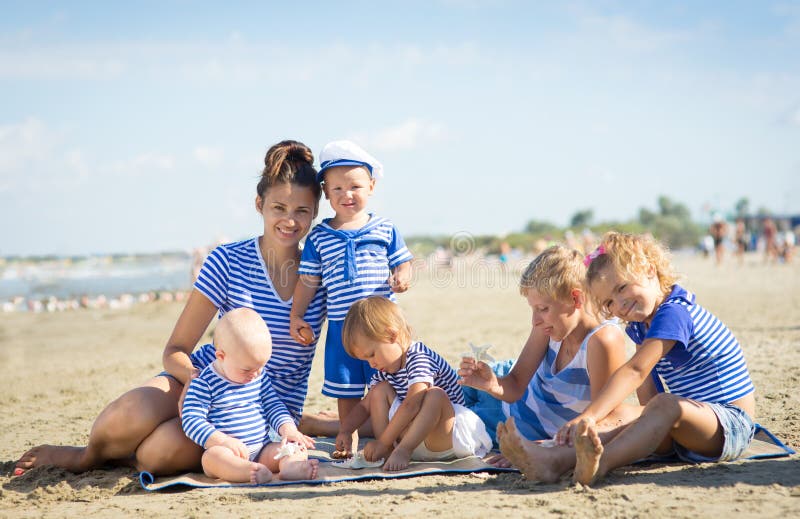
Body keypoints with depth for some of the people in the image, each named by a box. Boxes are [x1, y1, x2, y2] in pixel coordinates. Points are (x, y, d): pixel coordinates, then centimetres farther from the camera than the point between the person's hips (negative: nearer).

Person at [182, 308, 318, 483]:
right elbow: (191, 421, -12)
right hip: (230, 452, -5)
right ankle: (253, 472, -62)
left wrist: (288, 428, -5)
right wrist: (224, 441, -25)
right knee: (213, 456, -36)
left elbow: (273, 406, 17)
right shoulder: (205, 383, -6)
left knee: (299, 448, -16)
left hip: (263, 451, 5)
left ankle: (290, 466, -50)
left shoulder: (260, 376, 11)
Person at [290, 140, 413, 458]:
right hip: (340, 327, 1)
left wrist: (401, 278, -16)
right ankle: (348, 441, 24)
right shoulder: (318, 238, 4)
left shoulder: (385, 230, 3)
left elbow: (403, 262, 6)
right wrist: (296, 317, 4)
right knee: (346, 390, 10)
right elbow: (308, 280, 8)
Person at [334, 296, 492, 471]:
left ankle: (403, 450, -41)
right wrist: (345, 431, -4)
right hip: (409, 435, 8)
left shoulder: (420, 359, -20)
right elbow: (365, 405, 14)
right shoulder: (384, 370, 8)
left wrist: (382, 443, -32)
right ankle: (388, 450, -15)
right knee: (380, 389, -1)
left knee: (435, 394, -35)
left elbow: (411, 406, -31)